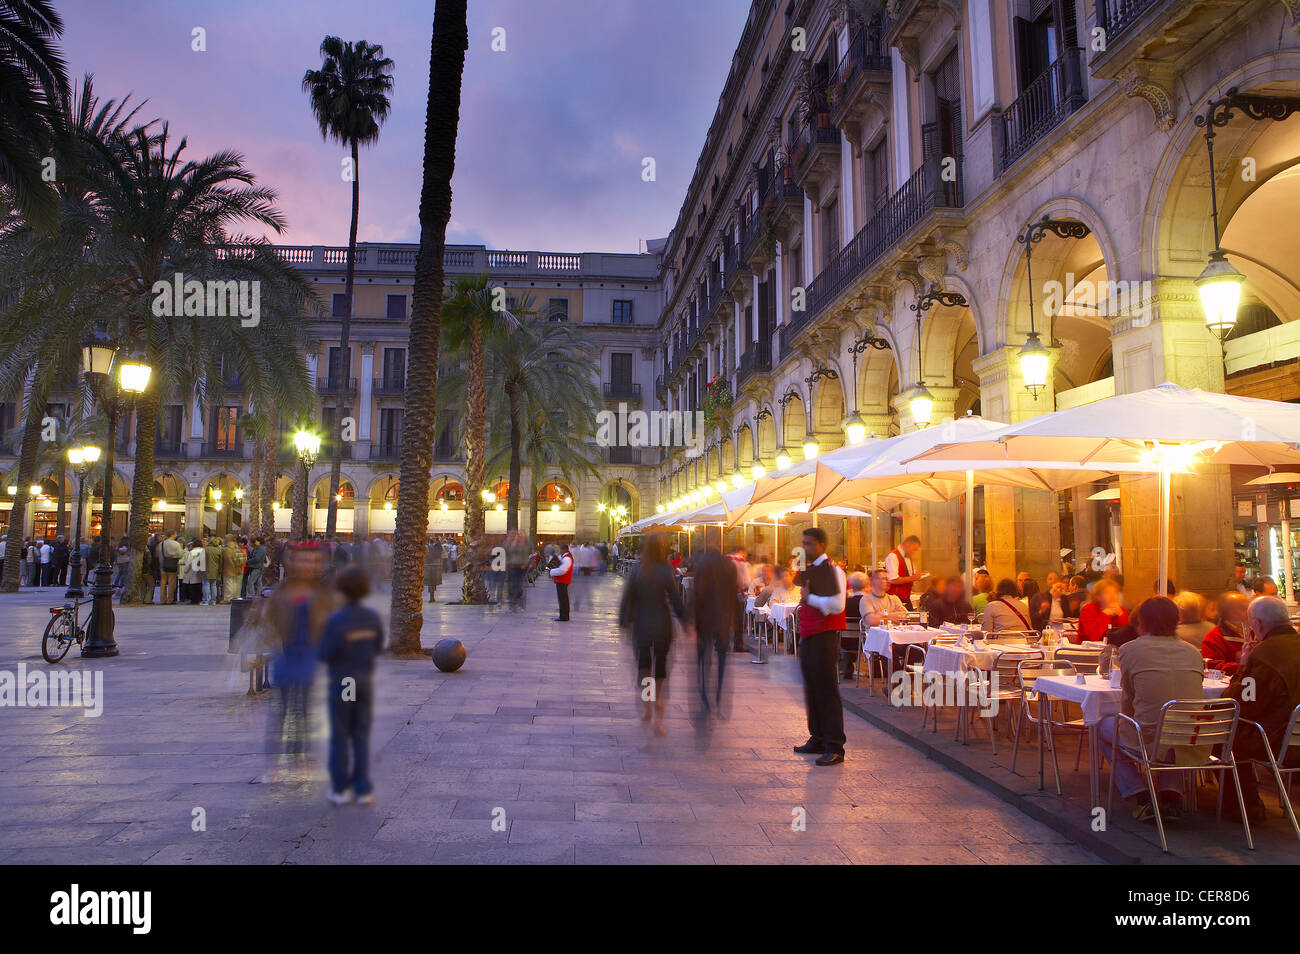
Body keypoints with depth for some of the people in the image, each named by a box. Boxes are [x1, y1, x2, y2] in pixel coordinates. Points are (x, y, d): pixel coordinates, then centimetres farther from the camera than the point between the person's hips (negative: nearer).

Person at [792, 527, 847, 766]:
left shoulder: (831, 570, -12)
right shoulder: (809, 570, 16)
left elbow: (837, 605, -22)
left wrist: (809, 597, -15)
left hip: (825, 637, -9)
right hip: (808, 636, 9)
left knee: (826, 691, -7)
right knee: (811, 690, 13)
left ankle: (835, 748, -2)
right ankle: (818, 739, 23)